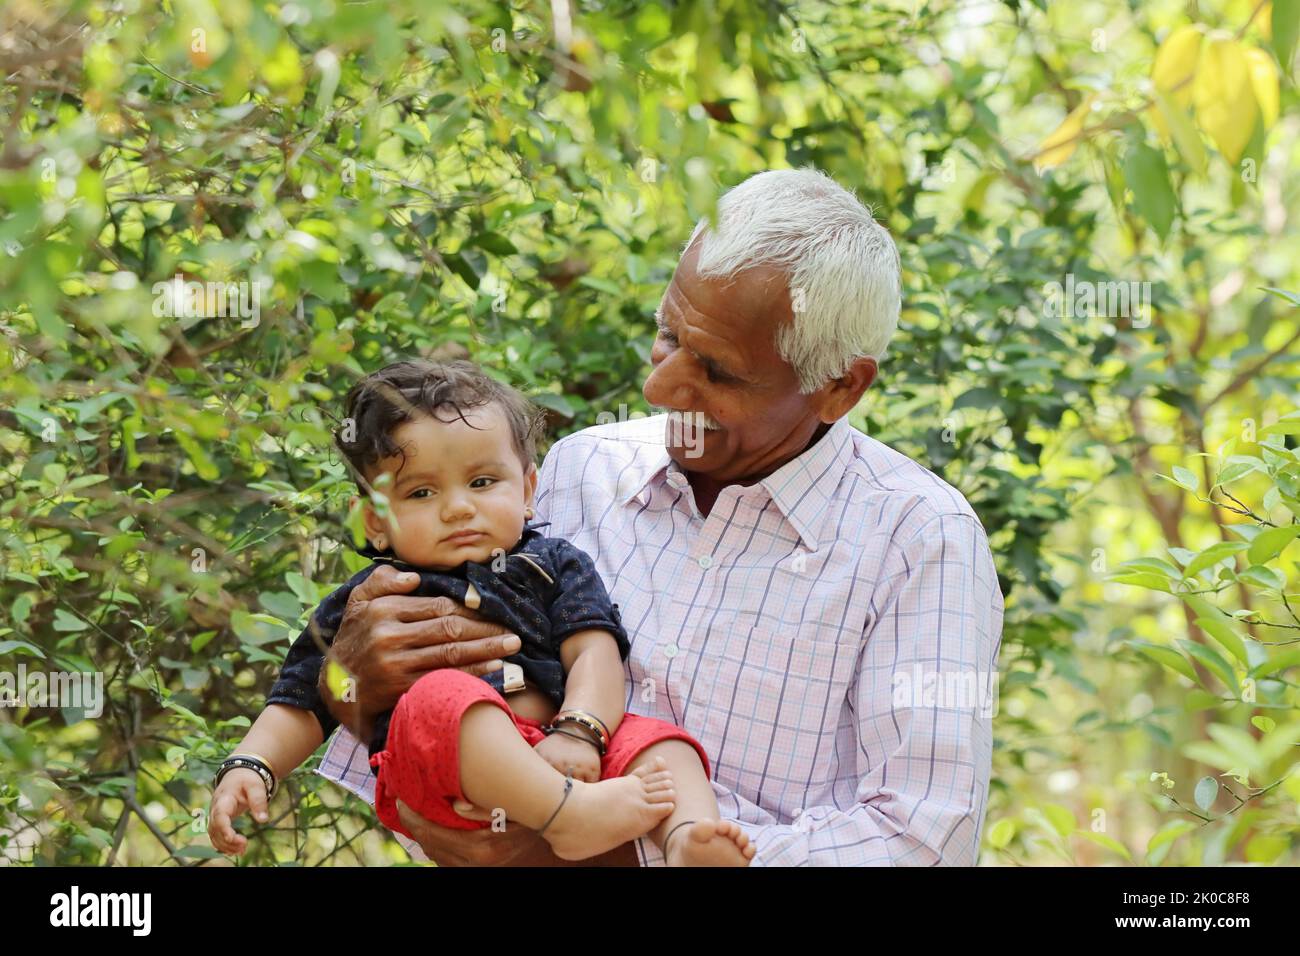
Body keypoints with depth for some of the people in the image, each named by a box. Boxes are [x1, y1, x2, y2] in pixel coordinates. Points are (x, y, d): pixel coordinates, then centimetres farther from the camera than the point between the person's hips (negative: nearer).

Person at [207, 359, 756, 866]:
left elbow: (593, 652, 5)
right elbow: (300, 707, 19)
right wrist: (249, 767, -1)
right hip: (436, 775, -3)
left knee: (660, 742, -19)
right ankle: (568, 814, -45)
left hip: (549, 750, 3)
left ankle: (689, 841, -46)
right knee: (442, 695, -33)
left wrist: (576, 734, -15)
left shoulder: (552, 566, 20)